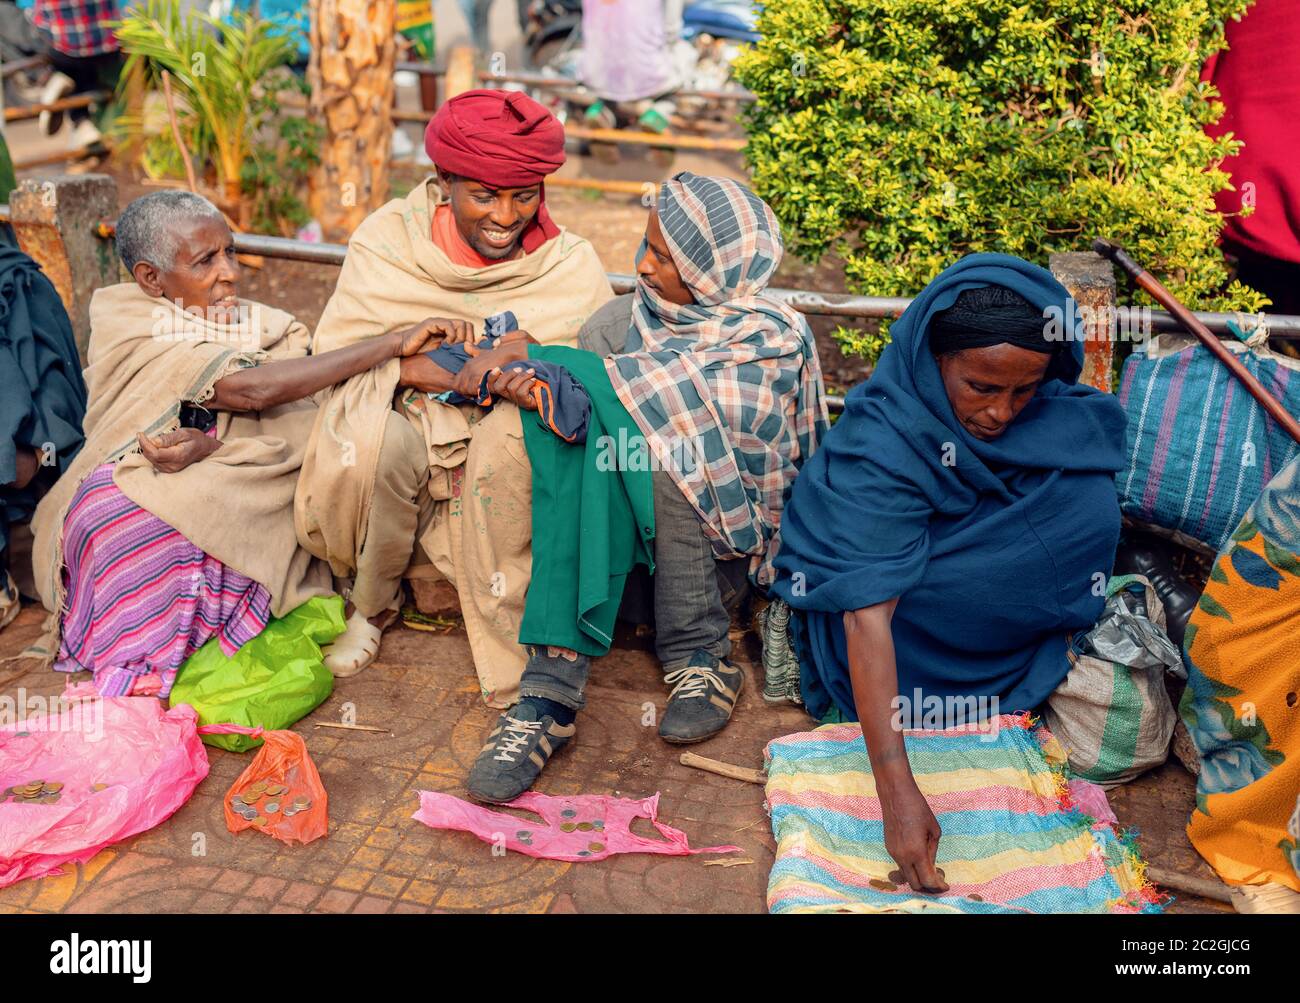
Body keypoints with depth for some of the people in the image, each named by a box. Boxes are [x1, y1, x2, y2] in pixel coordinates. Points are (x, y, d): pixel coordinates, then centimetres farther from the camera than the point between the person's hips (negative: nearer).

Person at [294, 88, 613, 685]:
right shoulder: (389, 238, -2)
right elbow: (332, 354, -11)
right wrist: (448, 374, -27)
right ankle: (372, 603, 0)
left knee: (516, 430, -34)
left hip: (508, 469, 0)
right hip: (405, 428, 1)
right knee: (372, 438, -33)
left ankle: (512, 644, -18)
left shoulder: (571, 266, -1)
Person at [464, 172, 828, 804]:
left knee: (666, 455, -32)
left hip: (728, 541, -3)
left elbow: (688, 401, -20)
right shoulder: (626, 317, 4)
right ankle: (550, 695, -32)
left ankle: (700, 657, -14)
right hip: (630, 533, 3)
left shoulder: (773, 339, -7)